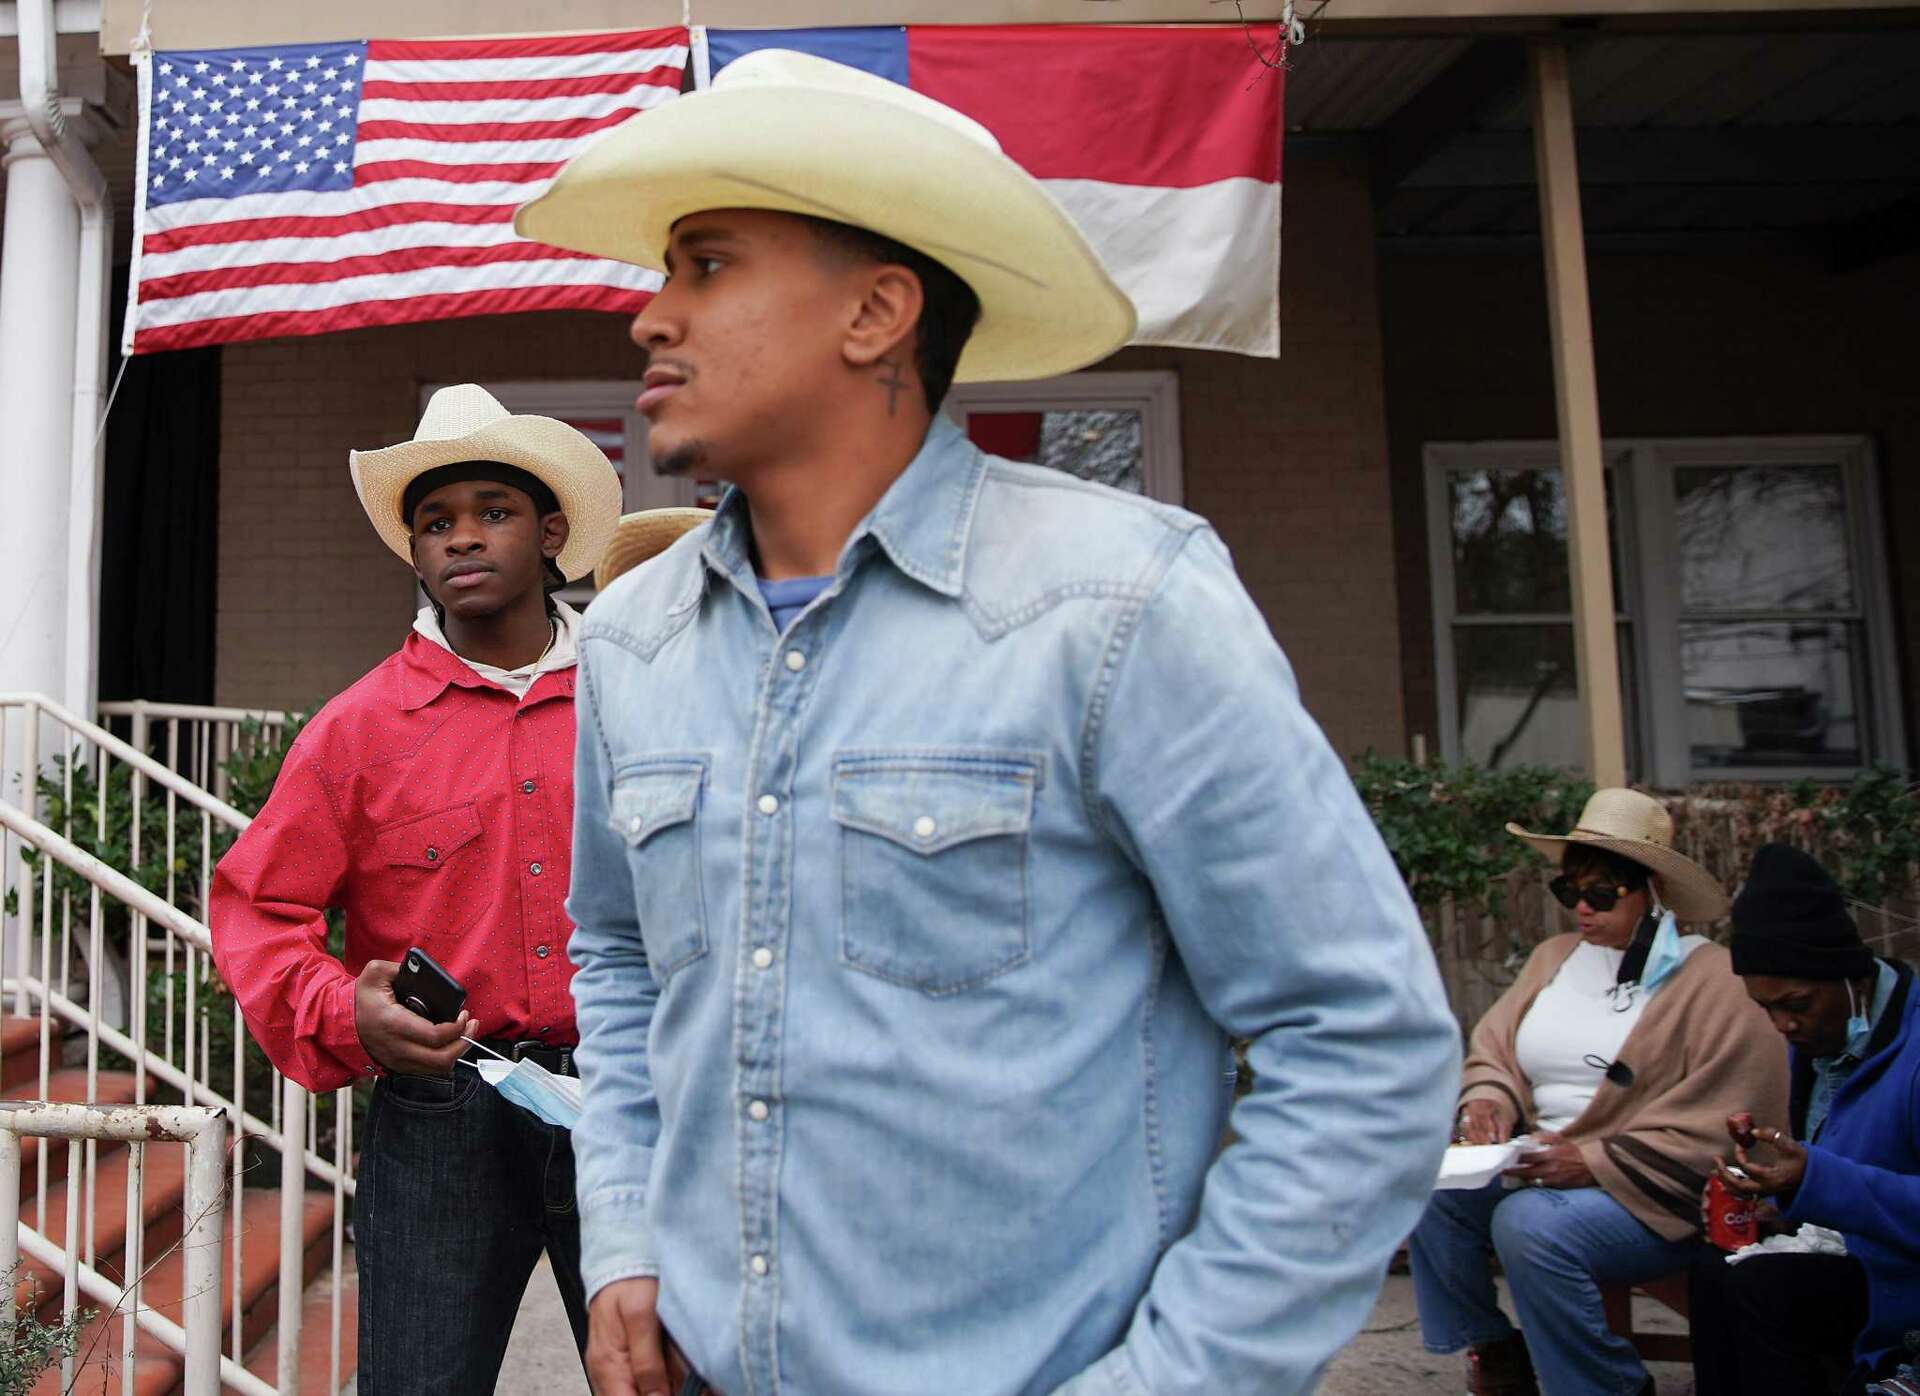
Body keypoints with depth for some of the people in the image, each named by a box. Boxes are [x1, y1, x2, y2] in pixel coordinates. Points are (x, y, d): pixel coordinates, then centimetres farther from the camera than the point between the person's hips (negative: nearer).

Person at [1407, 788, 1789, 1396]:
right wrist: (1487, 1100, -11)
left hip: (1649, 1198, -7)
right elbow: (1493, 1049, 12)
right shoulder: (1554, 957, 11)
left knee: (1531, 1223, -31)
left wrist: (1596, 1161, -23)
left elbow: (1711, 1132, -16)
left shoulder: (1715, 984, -10)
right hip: (1539, 1164, 7)